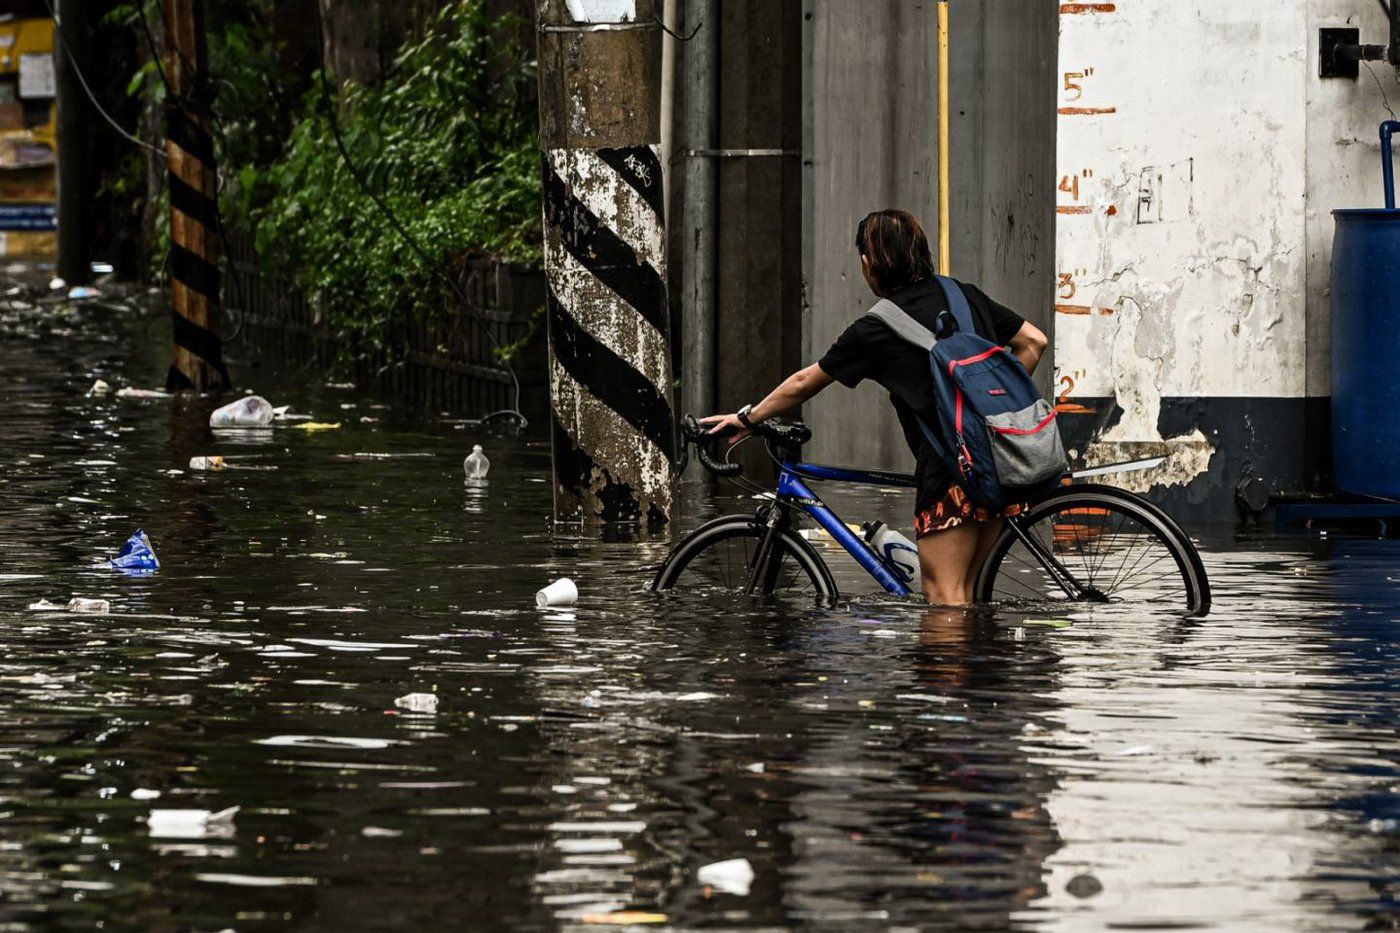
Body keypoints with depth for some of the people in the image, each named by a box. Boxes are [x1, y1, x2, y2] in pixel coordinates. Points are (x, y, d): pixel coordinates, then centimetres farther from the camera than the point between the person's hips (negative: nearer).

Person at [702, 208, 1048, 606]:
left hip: (951, 469, -6)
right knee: (962, 592, 12)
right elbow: (1034, 342, 14)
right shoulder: (966, 296, 12)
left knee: (943, 595, -3)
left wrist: (748, 418, 25)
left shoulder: (874, 331, -1)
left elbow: (803, 384, 11)